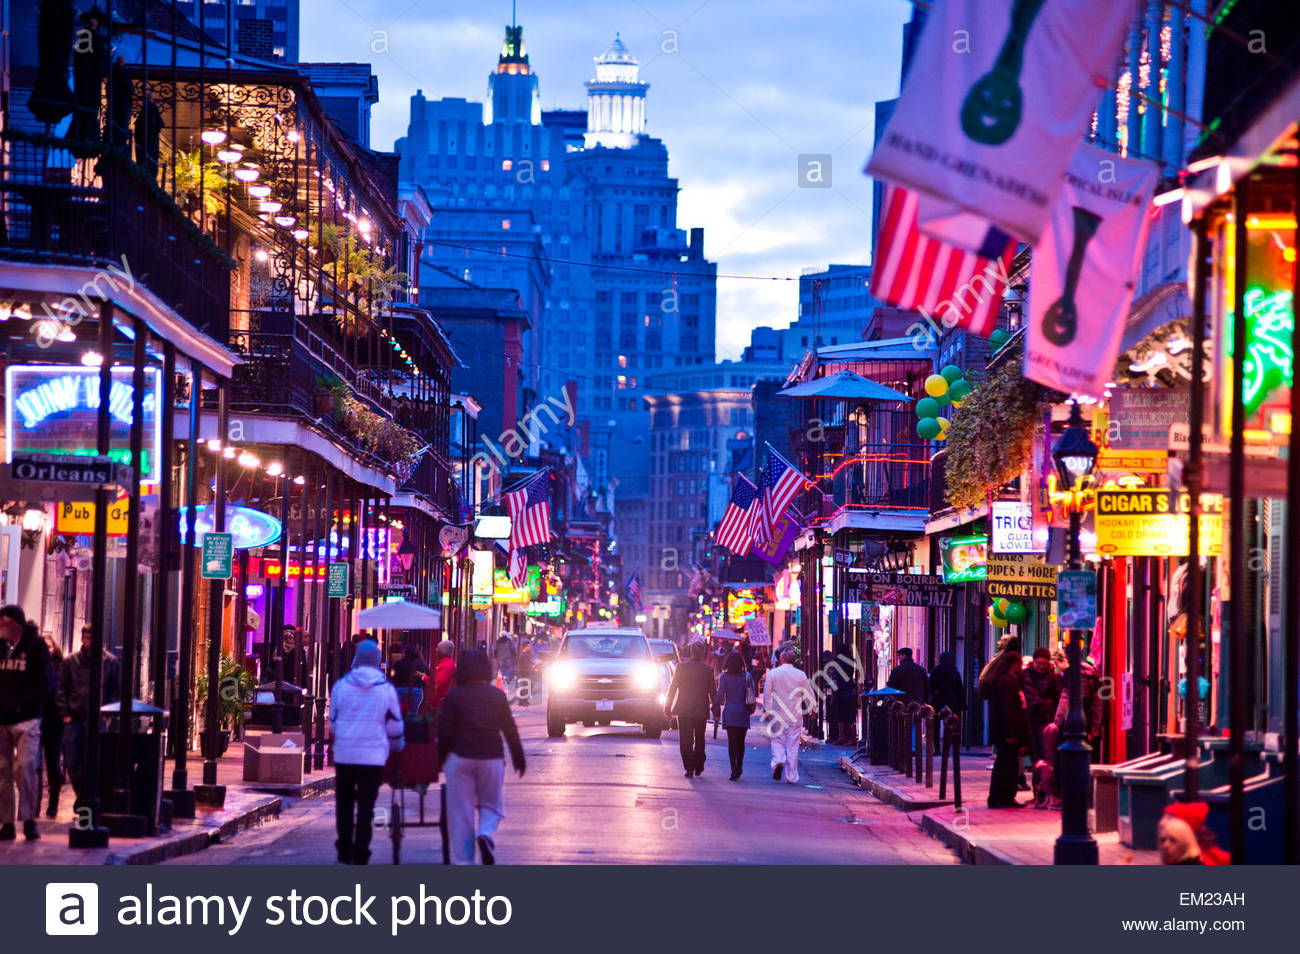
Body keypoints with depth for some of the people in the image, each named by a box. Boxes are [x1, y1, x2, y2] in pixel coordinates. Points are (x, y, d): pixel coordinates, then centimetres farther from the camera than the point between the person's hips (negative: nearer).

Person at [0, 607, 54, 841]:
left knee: (25, 766, -13)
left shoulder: (36, 646, -1)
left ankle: (29, 819, -6)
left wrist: (19, 704, -13)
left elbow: (46, 683, -5)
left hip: (26, 720, -4)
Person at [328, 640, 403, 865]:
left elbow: (332, 721, 10)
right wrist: (394, 744, 24)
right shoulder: (386, 689, -2)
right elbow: (395, 727, 3)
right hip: (373, 756, -1)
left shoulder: (341, 685, 1)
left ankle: (345, 854, 15)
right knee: (366, 806, 2)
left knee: (344, 804, 15)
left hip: (344, 754, 1)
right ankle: (360, 857, -1)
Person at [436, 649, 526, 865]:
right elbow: (510, 730, 6)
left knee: (460, 810, 4)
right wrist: (518, 758, 15)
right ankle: (486, 834, -17)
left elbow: (444, 731, -4)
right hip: (492, 758, 1)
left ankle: (463, 861, 1)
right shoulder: (498, 696, 2)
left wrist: (440, 758, 8)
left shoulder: (454, 696, -3)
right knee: (491, 805, 15)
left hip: (460, 758, -1)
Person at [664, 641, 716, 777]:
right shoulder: (708, 669, -4)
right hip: (701, 710, 1)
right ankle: (698, 767, 21)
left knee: (685, 740, 1)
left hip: (683, 710, -1)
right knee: (700, 739, 17)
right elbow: (712, 691, -1)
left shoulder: (681, 667, -4)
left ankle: (689, 768, -8)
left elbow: (672, 688, -1)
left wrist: (667, 709, 3)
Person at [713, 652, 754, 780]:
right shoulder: (747, 677, 1)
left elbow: (720, 695, -5)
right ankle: (739, 768, 16)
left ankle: (734, 770, -12)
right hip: (743, 712, 2)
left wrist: (716, 712, 1)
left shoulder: (724, 677, -3)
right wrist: (751, 709, 11)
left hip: (729, 712, -2)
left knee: (732, 742, -1)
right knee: (741, 742, 13)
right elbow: (752, 694, 0)